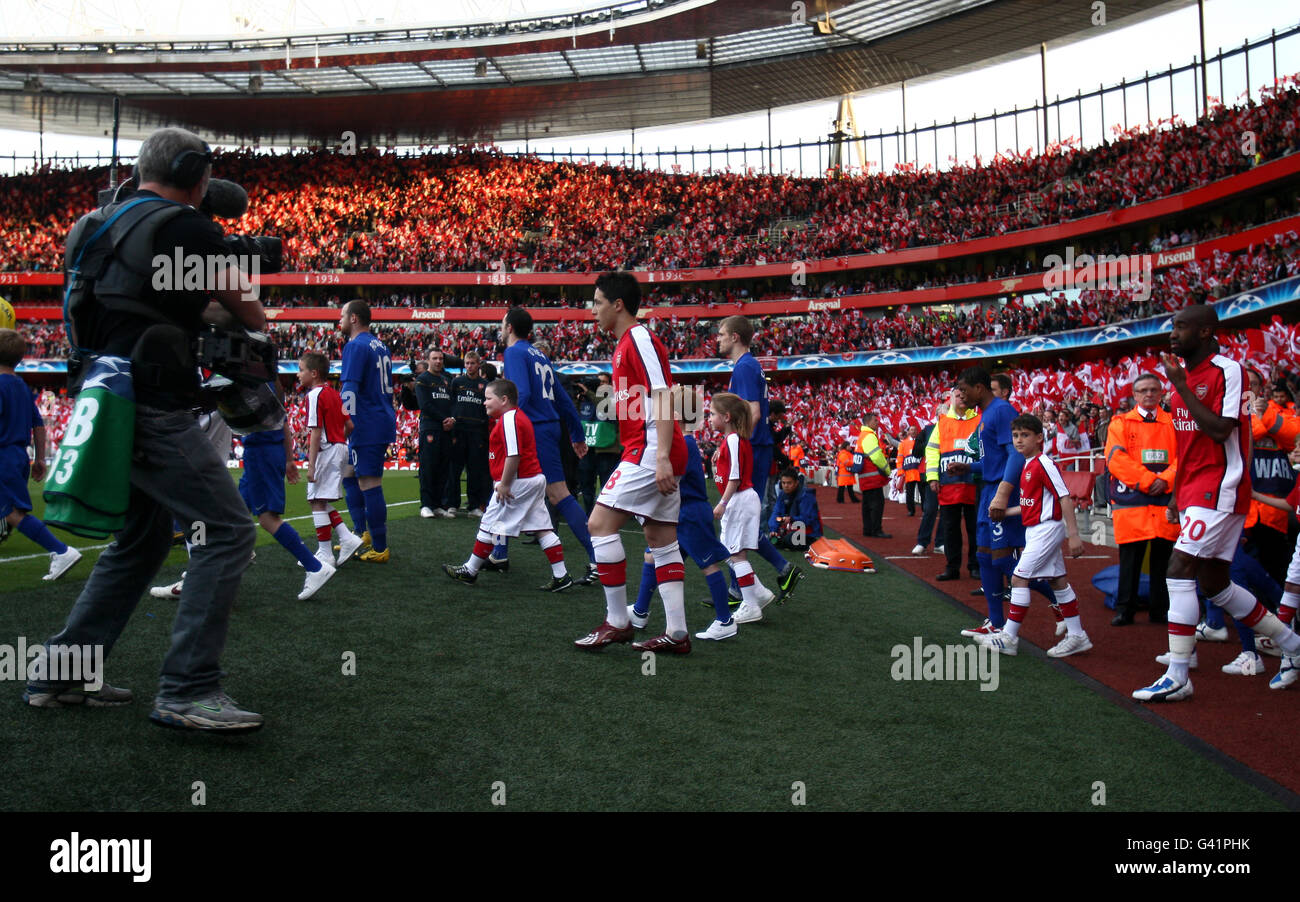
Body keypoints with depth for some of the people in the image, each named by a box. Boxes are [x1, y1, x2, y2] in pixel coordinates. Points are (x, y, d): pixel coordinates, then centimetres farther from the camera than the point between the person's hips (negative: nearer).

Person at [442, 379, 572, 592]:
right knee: (542, 529, 7)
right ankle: (560, 576, 6)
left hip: (518, 482, -10)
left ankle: (469, 572, 14)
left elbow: (513, 455, -22)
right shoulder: (518, 416, 18)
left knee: (489, 526, 2)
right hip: (535, 479, 10)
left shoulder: (508, 419, -14)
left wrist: (504, 484, -17)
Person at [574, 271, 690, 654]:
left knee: (600, 523, -9)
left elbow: (663, 397, -18)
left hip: (650, 451, -10)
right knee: (662, 540, 8)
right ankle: (677, 633, 9)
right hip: (655, 455, 10)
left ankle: (618, 622, -3)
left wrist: (661, 457, -25)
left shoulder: (639, 339, -9)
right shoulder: (627, 342, 21)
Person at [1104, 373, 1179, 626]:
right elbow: (1116, 458, -6)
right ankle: (1124, 611, 7)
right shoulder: (1121, 423, 8)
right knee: (1130, 559, 0)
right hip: (1132, 501, -2)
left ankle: (1161, 611, 15)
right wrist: (1148, 480, -14)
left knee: (1163, 558, 5)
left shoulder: (1173, 424, 15)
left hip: (1166, 500, 2)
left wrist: (1165, 480, -14)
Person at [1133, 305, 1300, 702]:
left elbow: (1220, 430, -23)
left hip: (1220, 489, -9)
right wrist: (1177, 495, 21)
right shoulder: (1185, 375, 15)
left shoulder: (1228, 371, -11)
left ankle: (1177, 678, -9)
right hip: (1195, 491, 9)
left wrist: (1181, 388, -19)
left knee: (1179, 571, -15)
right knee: (1215, 584, 13)